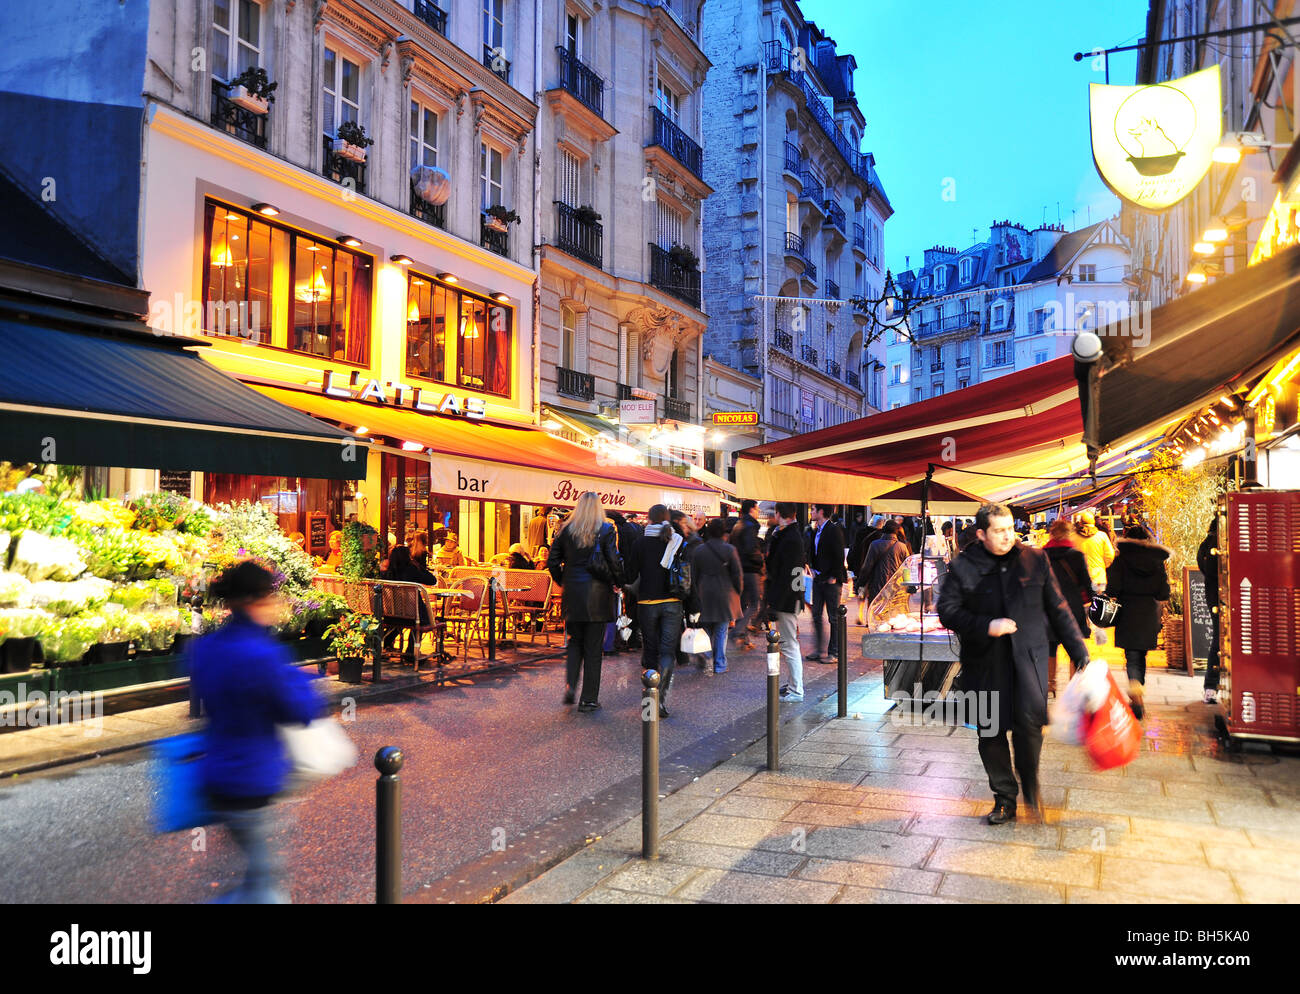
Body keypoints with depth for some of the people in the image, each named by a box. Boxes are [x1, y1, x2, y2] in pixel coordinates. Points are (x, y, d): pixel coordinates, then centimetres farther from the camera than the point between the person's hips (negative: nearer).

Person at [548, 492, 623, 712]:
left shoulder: (566, 530, 3)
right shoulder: (605, 530, -6)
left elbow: (552, 562, 4)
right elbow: (614, 561, -9)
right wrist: (618, 582, 7)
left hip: (572, 594, 3)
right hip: (597, 594, -3)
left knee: (574, 641, 18)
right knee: (593, 647, 5)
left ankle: (570, 685, 1)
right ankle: (588, 698, 10)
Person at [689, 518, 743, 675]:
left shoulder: (697, 550, 1)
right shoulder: (730, 550, -6)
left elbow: (693, 576, 4)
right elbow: (737, 574, -4)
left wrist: (695, 597, 11)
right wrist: (738, 592, 9)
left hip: (704, 596, 2)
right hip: (724, 596, -2)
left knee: (706, 632, 11)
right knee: (721, 632, 5)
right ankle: (720, 665, 8)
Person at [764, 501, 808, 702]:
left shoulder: (791, 540, -20)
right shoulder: (786, 536, 11)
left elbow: (785, 577, -22)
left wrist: (774, 604, -20)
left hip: (787, 601, -10)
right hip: (787, 600, 10)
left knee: (789, 646, -3)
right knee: (789, 644, 18)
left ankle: (796, 691, 4)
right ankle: (794, 684, 29)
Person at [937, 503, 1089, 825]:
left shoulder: (1035, 560, 6)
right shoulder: (963, 567, 1)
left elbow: (1058, 610, 11)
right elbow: (948, 610, -4)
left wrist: (1079, 652, 11)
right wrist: (986, 626, -16)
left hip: (1029, 656, 0)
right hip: (985, 661, 0)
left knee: (1030, 719, -18)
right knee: (991, 731, 5)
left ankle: (1030, 782, 9)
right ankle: (1004, 799, 22)